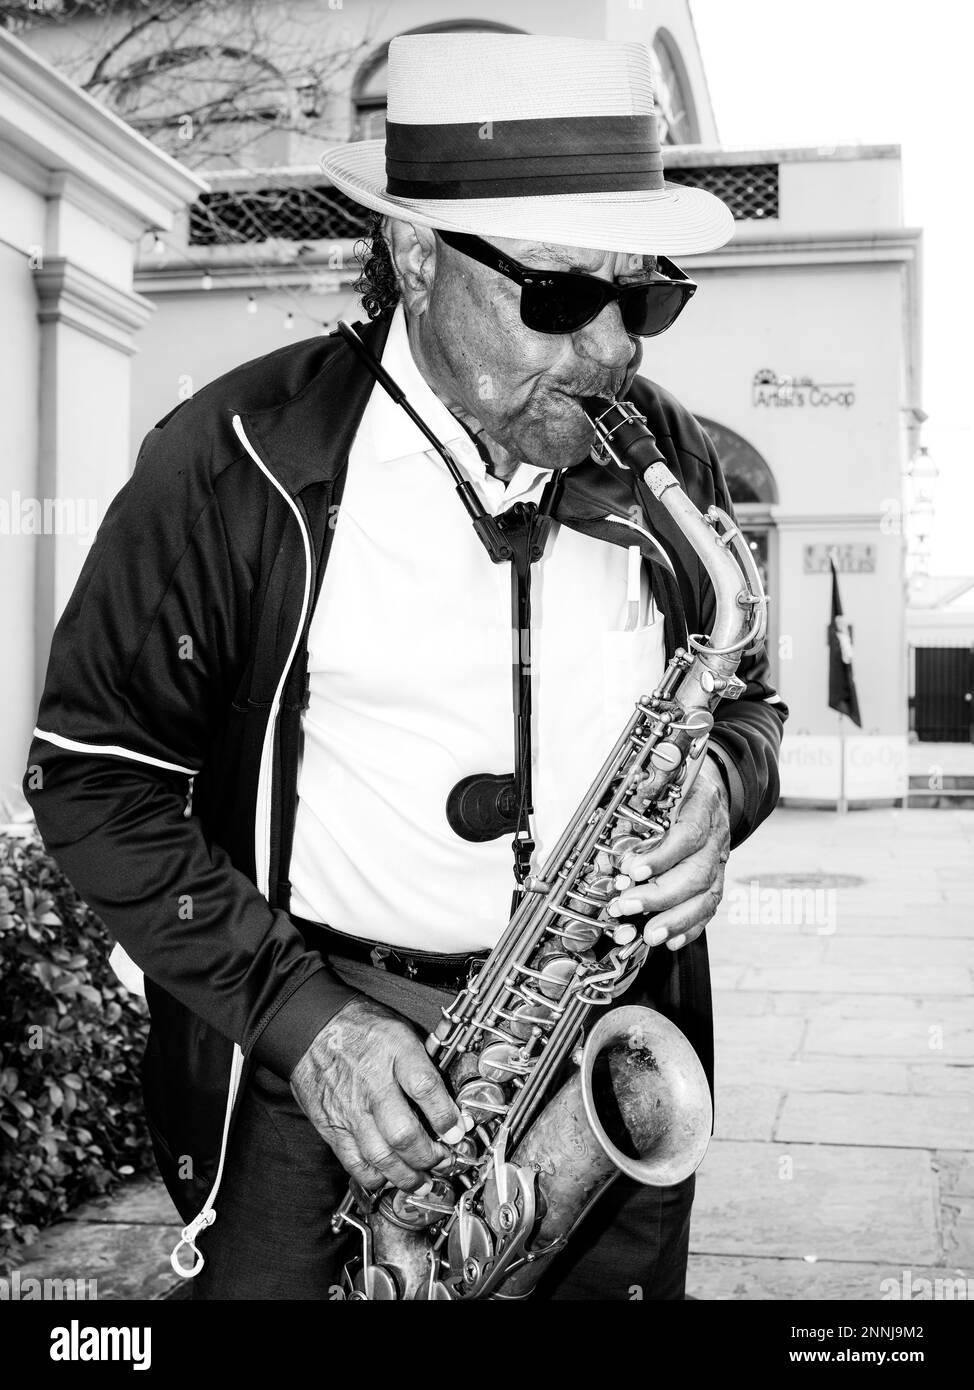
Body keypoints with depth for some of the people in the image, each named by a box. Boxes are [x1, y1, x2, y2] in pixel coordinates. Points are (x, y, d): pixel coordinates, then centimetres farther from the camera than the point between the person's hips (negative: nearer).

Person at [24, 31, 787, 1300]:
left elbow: (744, 697, 15)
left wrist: (726, 784, -9)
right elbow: (95, 773, -8)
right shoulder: (236, 465, -12)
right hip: (318, 1064, -3)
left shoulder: (671, 463, 1)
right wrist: (299, 1013, -17)